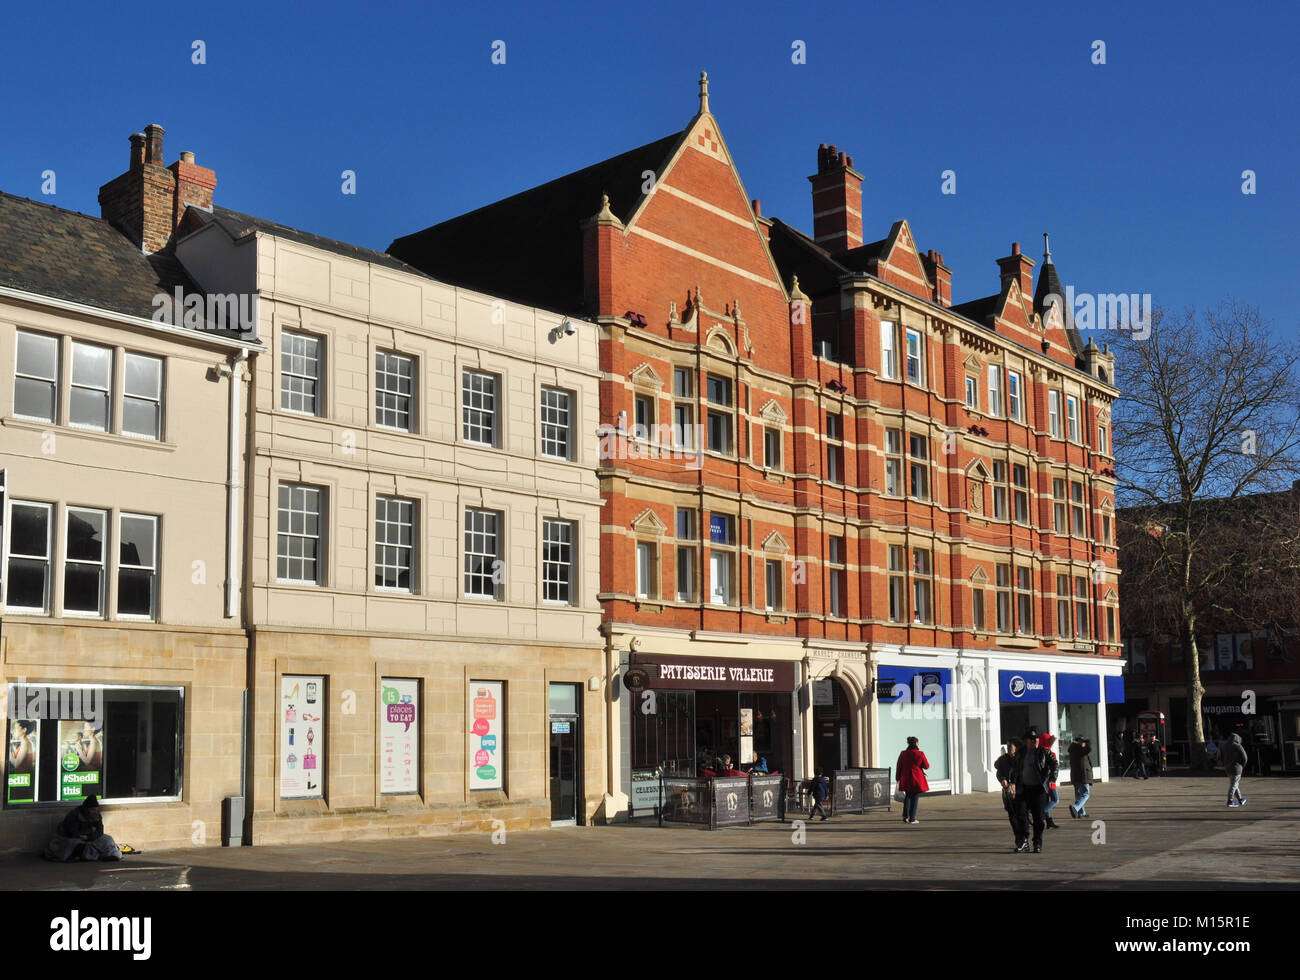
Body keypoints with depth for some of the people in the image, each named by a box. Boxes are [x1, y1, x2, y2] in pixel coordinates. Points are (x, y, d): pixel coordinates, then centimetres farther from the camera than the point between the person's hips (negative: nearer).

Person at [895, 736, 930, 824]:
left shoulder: (903, 754, -1)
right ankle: (912, 819, 5)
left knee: (907, 796, 20)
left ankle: (905, 816, 11)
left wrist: (898, 778, 14)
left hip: (905, 780, 4)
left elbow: (898, 767, 4)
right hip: (917, 780, -4)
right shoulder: (920, 754, -10)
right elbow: (926, 766, -3)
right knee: (915, 798, 5)